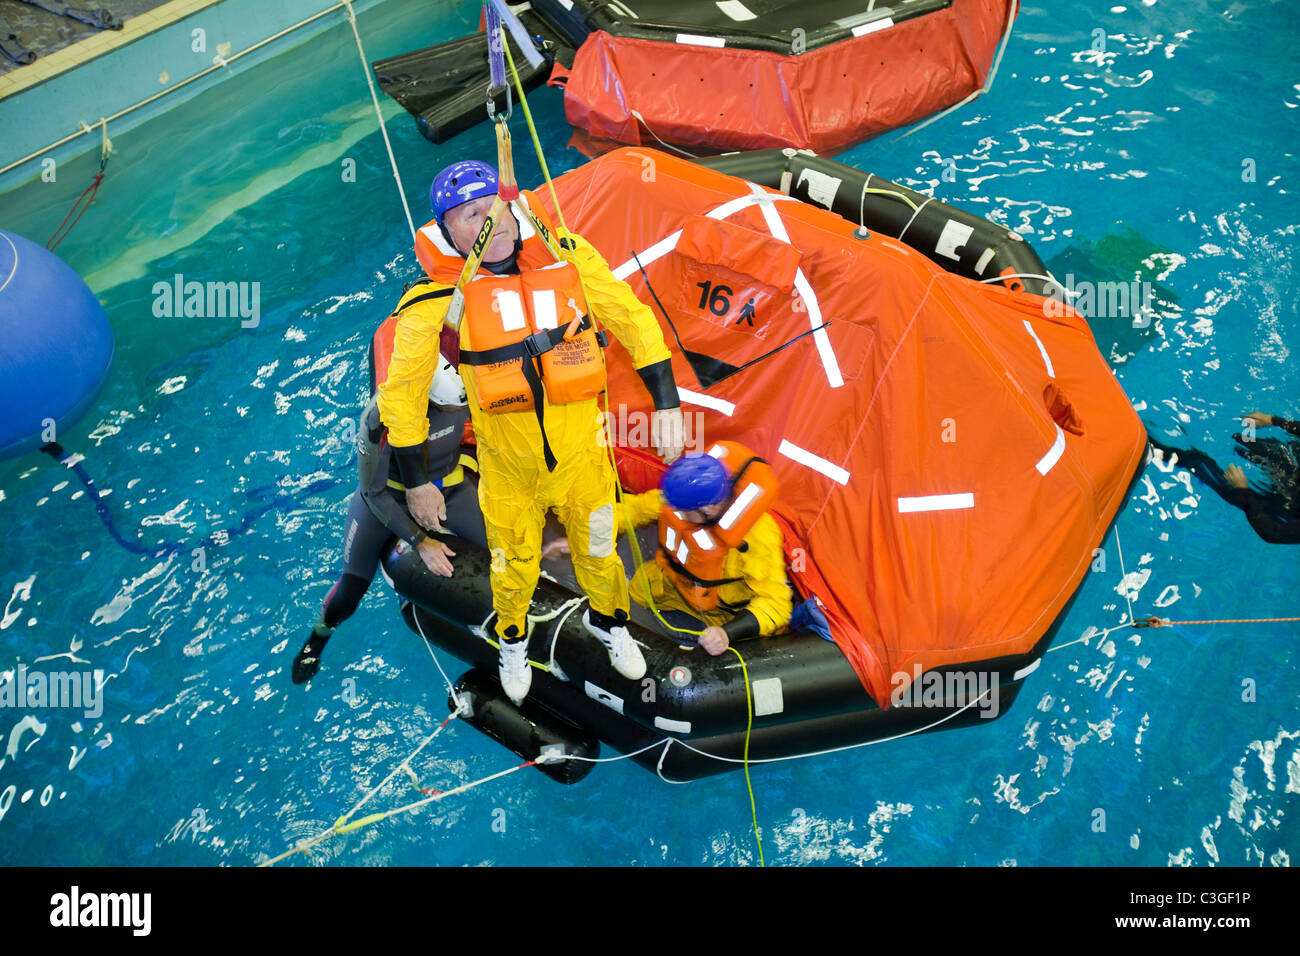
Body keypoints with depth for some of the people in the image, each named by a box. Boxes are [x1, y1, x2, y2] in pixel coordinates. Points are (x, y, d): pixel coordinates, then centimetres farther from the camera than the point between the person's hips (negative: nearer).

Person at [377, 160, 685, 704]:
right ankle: (512, 640, 53)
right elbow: (401, 390, -8)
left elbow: (634, 321, -2)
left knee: (598, 554, 20)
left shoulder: (569, 259, -13)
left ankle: (607, 622, 54)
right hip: (508, 470, -1)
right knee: (514, 571, 19)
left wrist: (666, 404, -7)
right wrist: (417, 481, -6)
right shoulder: (443, 296, -18)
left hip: (581, 454, 1)